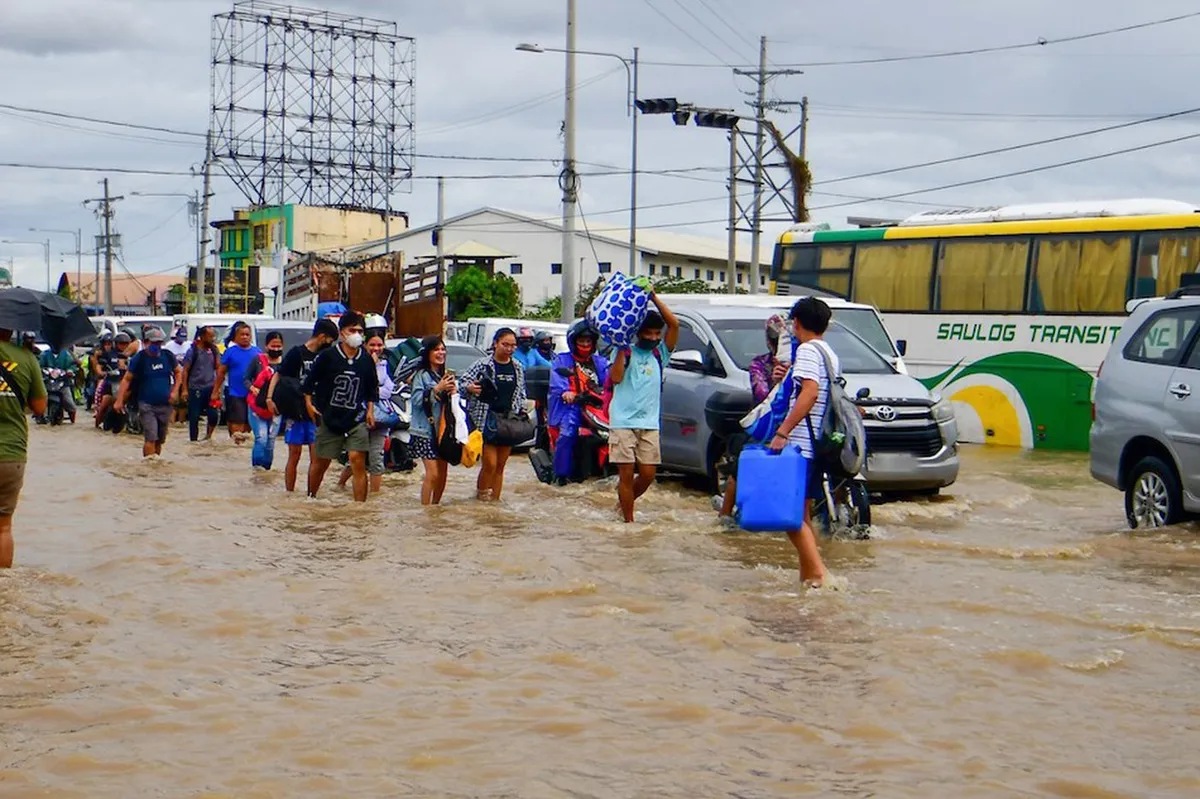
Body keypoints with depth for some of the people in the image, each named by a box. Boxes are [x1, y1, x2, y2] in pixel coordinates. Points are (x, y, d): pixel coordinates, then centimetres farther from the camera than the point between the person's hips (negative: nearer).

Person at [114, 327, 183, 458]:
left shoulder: (168, 356, 4)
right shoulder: (139, 358, -6)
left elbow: (178, 372, 17)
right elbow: (126, 379, -4)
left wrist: (175, 391, 1)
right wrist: (119, 400, -11)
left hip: (165, 404, 4)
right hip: (147, 405, -4)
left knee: (160, 439, 12)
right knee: (150, 438, -16)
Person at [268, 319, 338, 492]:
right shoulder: (297, 353, -3)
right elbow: (278, 375, -6)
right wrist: (270, 398, -19)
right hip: (296, 411, -5)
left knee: (316, 457, -2)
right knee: (295, 454, 0)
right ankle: (289, 493, 6)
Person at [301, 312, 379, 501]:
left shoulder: (366, 360, 3)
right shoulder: (328, 356, -5)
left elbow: (372, 389, 16)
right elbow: (309, 380, 4)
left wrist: (370, 410, 7)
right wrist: (309, 403, -3)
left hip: (356, 419, 1)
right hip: (329, 418, -1)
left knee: (358, 461, -11)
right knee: (320, 461, 11)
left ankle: (360, 505, -9)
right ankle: (310, 497, 33)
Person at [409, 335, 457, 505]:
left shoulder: (446, 375, 14)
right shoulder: (421, 375, -7)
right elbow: (416, 400, -18)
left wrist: (454, 392, -2)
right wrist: (437, 389, -22)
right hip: (425, 431, -7)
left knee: (443, 473, 8)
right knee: (433, 474, -13)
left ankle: (435, 506, 21)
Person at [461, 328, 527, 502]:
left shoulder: (518, 367, 10)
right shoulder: (482, 365, -5)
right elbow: (462, 384, -6)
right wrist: (470, 388, -27)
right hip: (486, 420, -5)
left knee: (500, 466, 7)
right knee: (490, 463, -11)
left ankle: (495, 500, 13)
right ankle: (481, 496, 6)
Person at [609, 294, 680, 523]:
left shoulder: (659, 355, 12)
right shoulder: (625, 353, 6)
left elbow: (674, 324, 1)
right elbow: (616, 378, -11)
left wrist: (654, 297, -4)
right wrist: (622, 349, -8)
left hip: (649, 424, 3)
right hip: (623, 423, -3)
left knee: (648, 474, 2)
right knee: (627, 474, -3)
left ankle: (625, 501, 27)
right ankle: (628, 520, 3)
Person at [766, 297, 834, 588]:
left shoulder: (807, 351, -9)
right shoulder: (830, 354, 18)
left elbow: (810, 392, -23)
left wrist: (783, 432, -26)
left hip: (801, 443, -9)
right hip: (819, 444, 9)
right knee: (801, 513, 14)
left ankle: (817, 573, -21)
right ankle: (808, 575, 14)